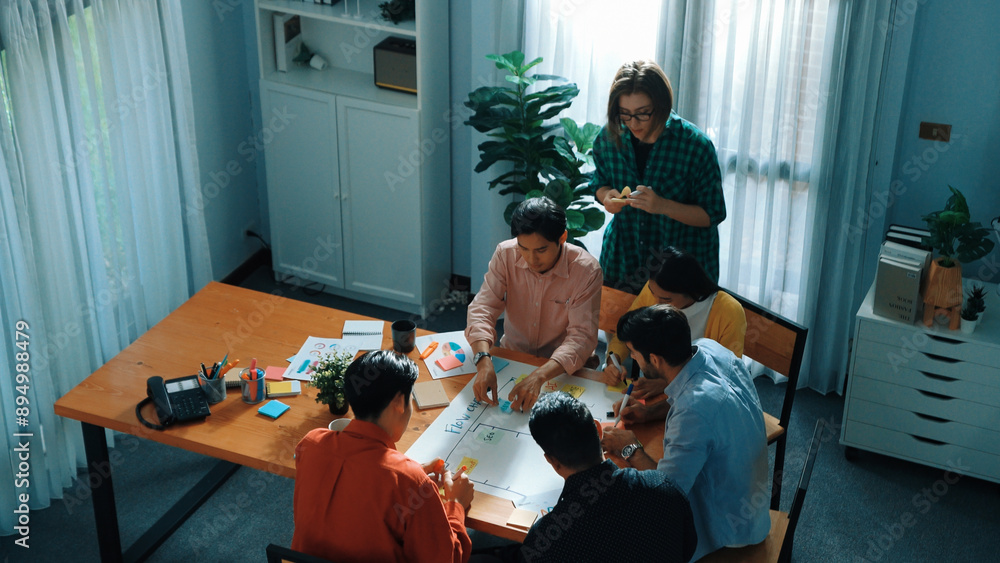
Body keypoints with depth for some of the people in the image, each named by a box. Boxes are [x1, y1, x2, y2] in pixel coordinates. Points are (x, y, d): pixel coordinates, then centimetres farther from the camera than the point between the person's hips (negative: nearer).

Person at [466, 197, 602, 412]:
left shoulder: (586, 271, -19)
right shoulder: (505, 254, -11)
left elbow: (582, 336, -25)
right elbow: (482, 308, -15)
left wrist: (539, 376, -41)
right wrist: (484, 360, -35)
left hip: (561, 368, -3)